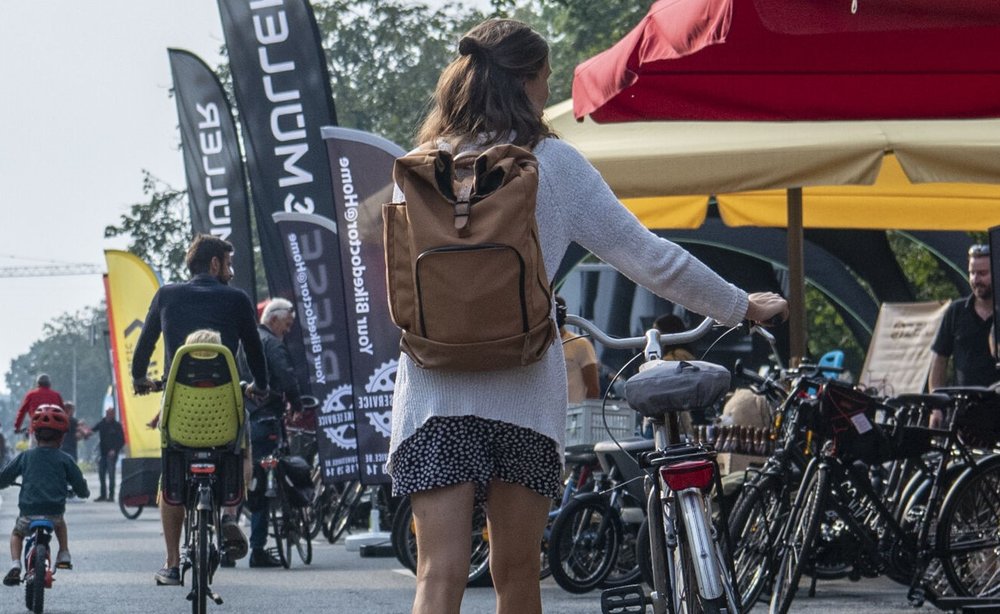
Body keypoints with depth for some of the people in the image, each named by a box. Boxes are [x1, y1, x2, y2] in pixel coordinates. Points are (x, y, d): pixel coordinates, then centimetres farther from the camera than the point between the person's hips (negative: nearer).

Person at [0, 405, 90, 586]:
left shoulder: (25, 457, 5)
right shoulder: (64, 459, 3)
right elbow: (79, 484, 5)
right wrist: (84, 493, 29)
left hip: (28, 512, -1)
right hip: (54, 513, 1)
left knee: (16, 534, 27)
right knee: (60, 523, 37)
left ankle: (15, 564, 3)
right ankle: (64, 555, 27)